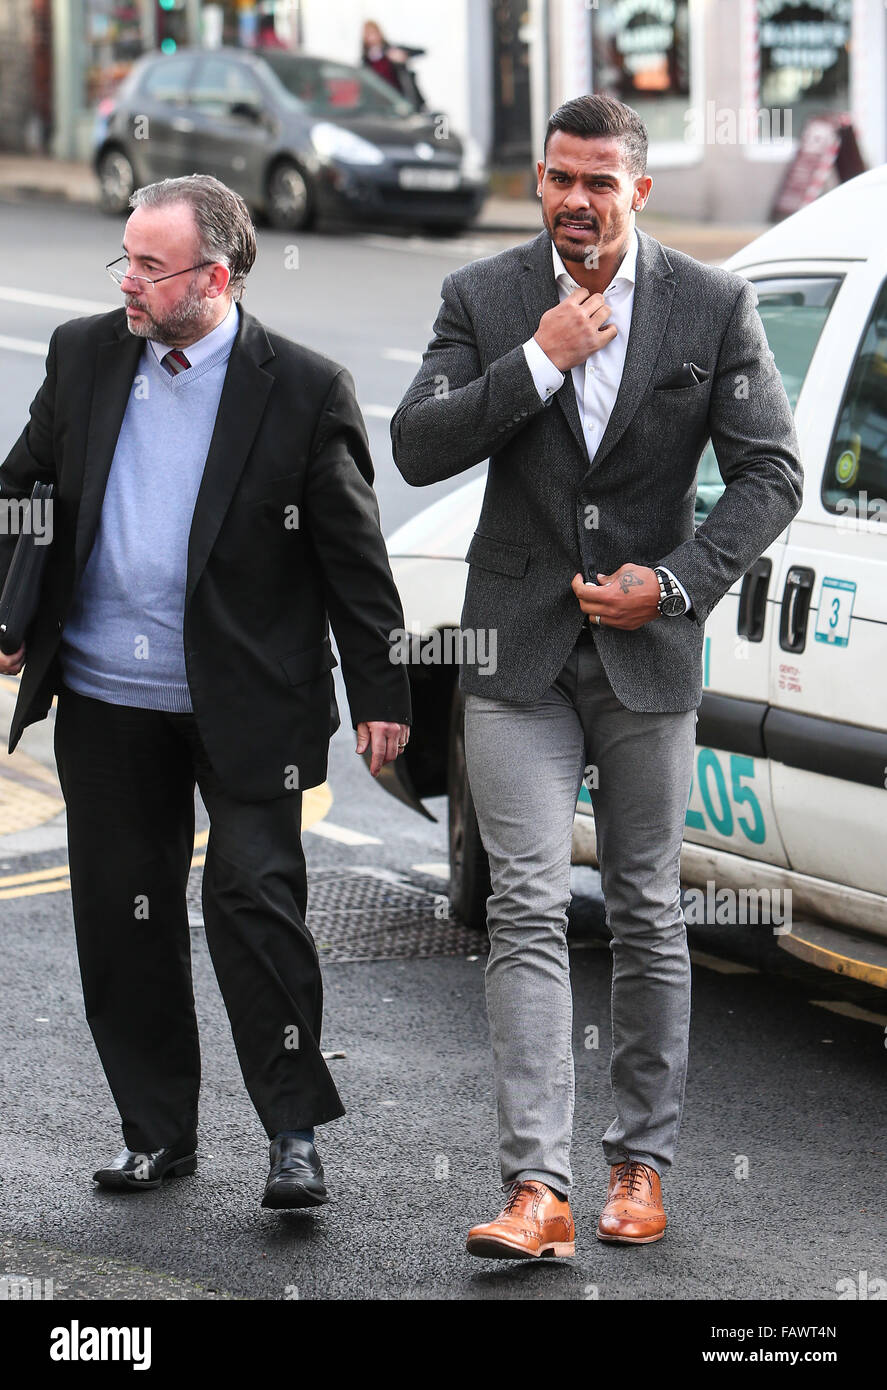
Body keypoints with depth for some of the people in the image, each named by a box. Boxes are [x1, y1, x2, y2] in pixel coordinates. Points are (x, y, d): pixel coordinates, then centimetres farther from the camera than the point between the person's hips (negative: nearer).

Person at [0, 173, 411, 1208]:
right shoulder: (83, 356, 4)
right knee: (122, 917, 9)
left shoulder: (303, 388, -8)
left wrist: (380, 693, -4)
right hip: (105, 703, 4)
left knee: (256, 901, -7)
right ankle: (156, 1132, 22)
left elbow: (353, 554, -3)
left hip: (247, 705, -4)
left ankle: (294, 1134, 5)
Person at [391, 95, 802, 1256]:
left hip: (647, 653, 0)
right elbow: (417, 449, -7)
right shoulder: (484, 300, 1)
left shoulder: (712, 307, -2)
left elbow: (770, 472, -1)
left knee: (647, 916, 10)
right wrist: (540, 361, -16)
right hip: (518, 652, 0)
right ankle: (537, 1190, -13)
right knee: (528, 911, -9)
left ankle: (644, 1160, 23)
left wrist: (677, 582, -13)